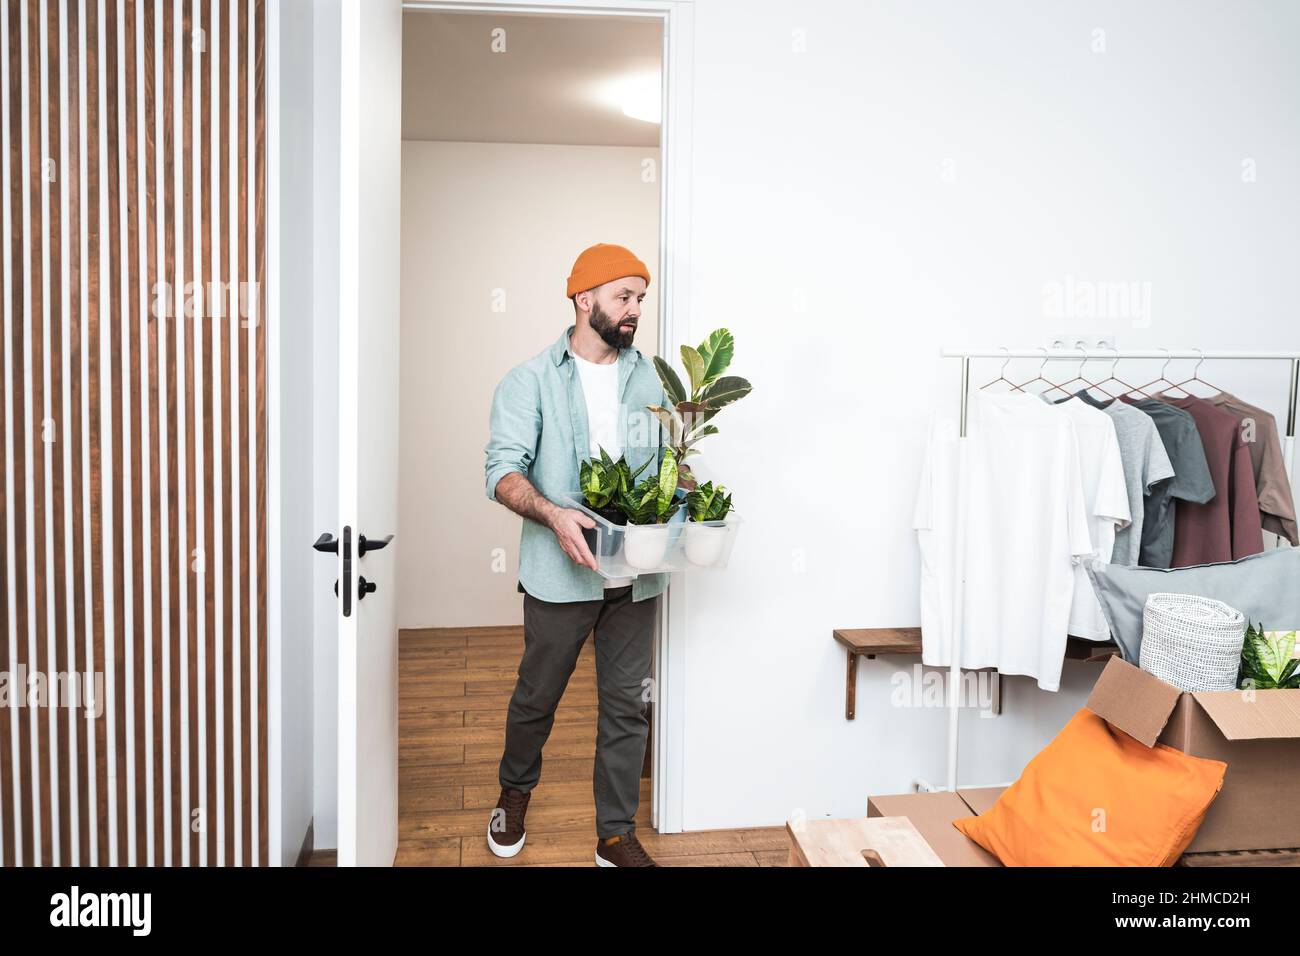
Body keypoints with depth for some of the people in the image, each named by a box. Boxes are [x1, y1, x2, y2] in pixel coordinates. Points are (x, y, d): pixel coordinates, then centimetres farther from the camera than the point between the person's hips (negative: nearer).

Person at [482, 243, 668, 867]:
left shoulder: (649, 378, 9)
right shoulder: (532, 381, -3)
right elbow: (503, 468, -12)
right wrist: (553, 513, -29)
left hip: (636, 574, 3)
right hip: (561, 573, -3)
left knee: (627, 705, 9)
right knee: (536, 696, 14)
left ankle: (617, 835, 26)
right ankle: (515, 792, 43)